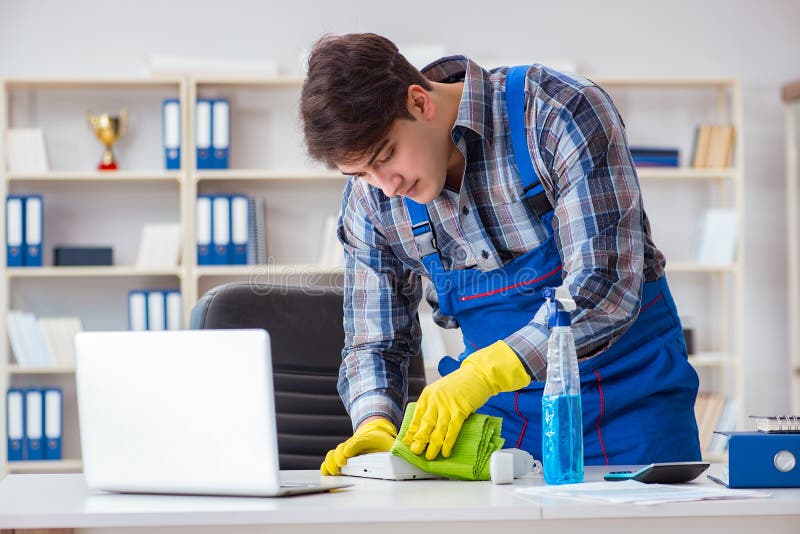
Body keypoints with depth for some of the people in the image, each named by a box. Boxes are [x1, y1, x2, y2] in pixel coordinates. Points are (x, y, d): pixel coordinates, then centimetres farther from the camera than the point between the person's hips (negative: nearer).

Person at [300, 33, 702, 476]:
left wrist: (483, 373, -34)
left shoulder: (562, 112, -19)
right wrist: (374, 423, -16)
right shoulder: (369, 194, -4)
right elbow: (374, 343, 5)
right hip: (502, 408, 3)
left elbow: (606, 287, -25)